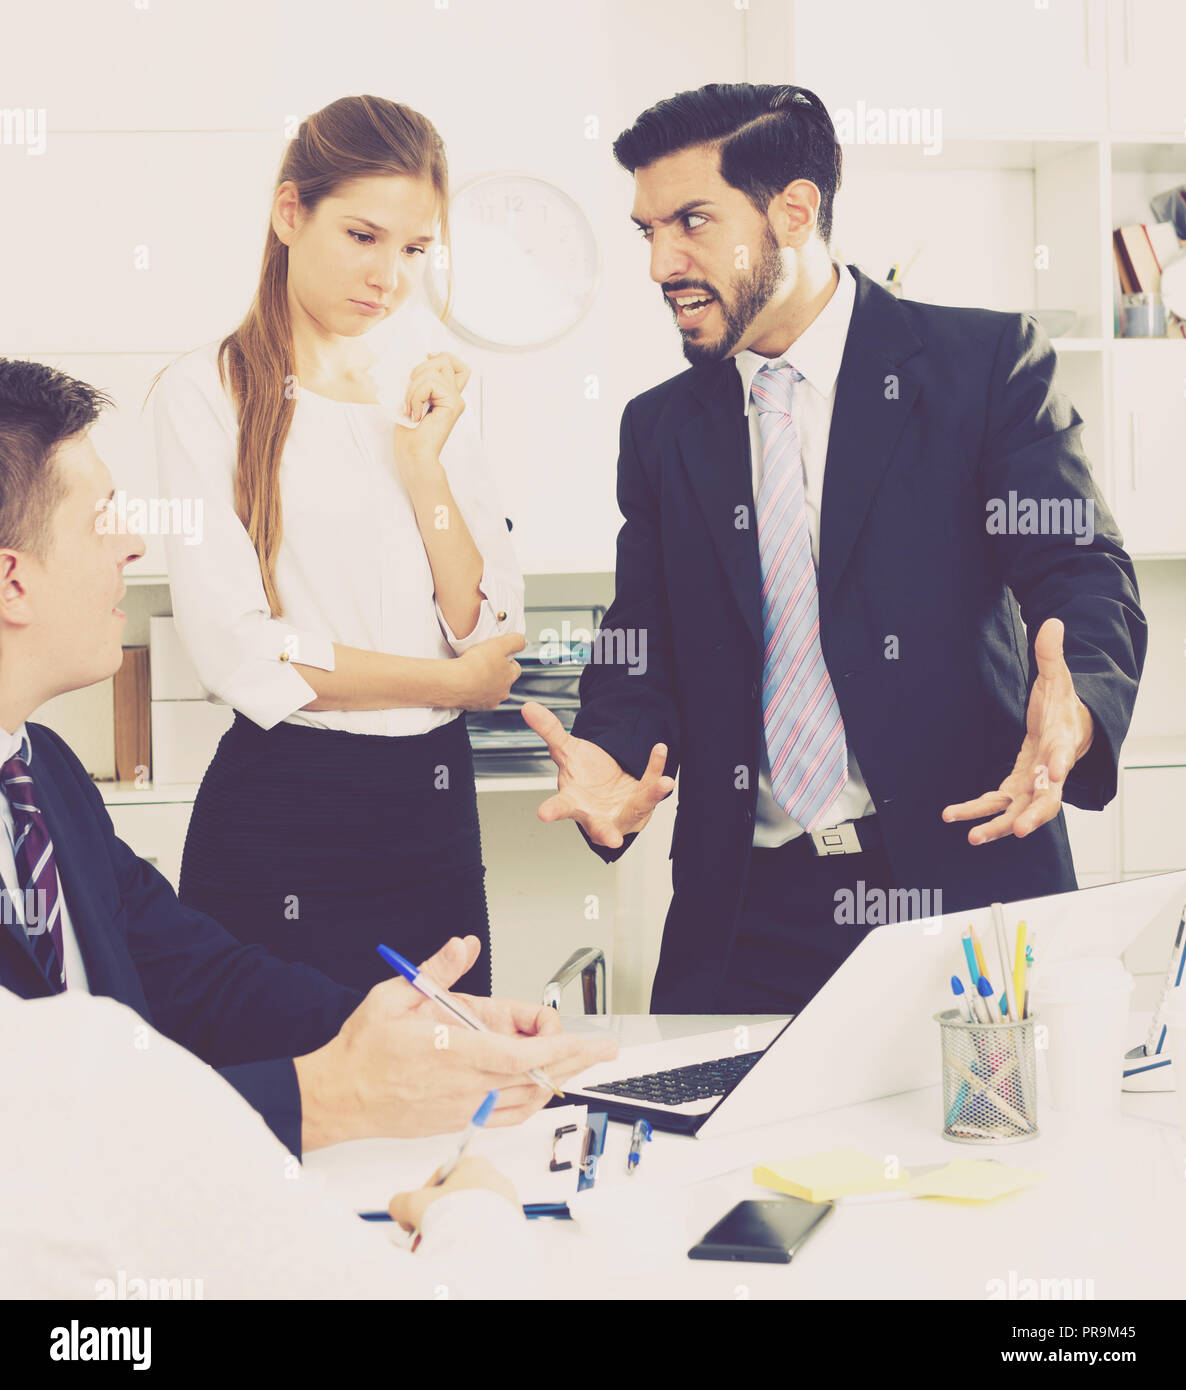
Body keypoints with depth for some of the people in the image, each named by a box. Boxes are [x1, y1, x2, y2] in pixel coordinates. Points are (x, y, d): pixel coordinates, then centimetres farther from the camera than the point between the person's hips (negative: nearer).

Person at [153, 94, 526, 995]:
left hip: (435, 808, 5)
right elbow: (240, 652, -14)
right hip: (280, 817, -5)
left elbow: (491, 631, 3)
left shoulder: (429, 399, 11)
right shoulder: (207, 394, -5)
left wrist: (423, 461, -7)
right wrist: (451, 683, -5)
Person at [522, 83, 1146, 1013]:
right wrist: (615, 761, -12)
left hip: (966, 876, -2)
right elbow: (645, 651, 10)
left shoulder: (988, 363, -1)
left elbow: (1085, 576, -8)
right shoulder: (659, 429, 11)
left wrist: (1073, 714, -30)